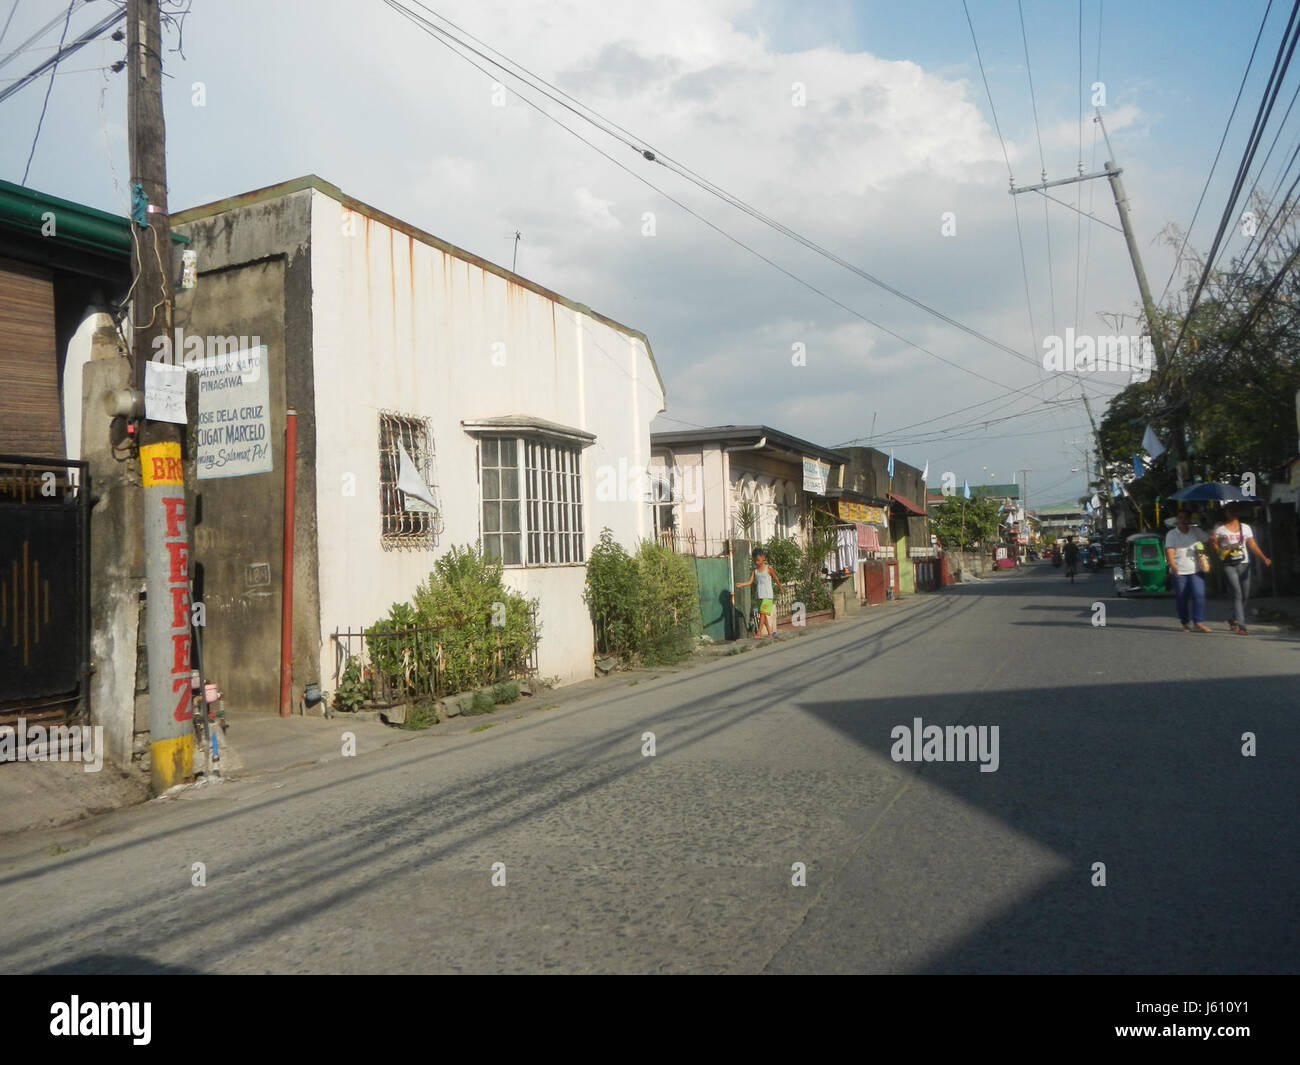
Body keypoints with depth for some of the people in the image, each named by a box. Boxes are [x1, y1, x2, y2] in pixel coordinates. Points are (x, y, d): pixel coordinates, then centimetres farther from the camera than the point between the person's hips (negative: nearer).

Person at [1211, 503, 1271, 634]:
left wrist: (1264, 558, -10)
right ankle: (1240, 625, -18)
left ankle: (1234, 620, 27)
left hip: (1244, 564, 4)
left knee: (1245, 595, 6)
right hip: (1228, 565, -4)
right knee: (1237, 594, -14)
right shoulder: (1219, 528, 5)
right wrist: (1213, 541, -15)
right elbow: (1215, 546, 8)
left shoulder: (1245, 527, 12)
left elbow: (1253, 546, 5)